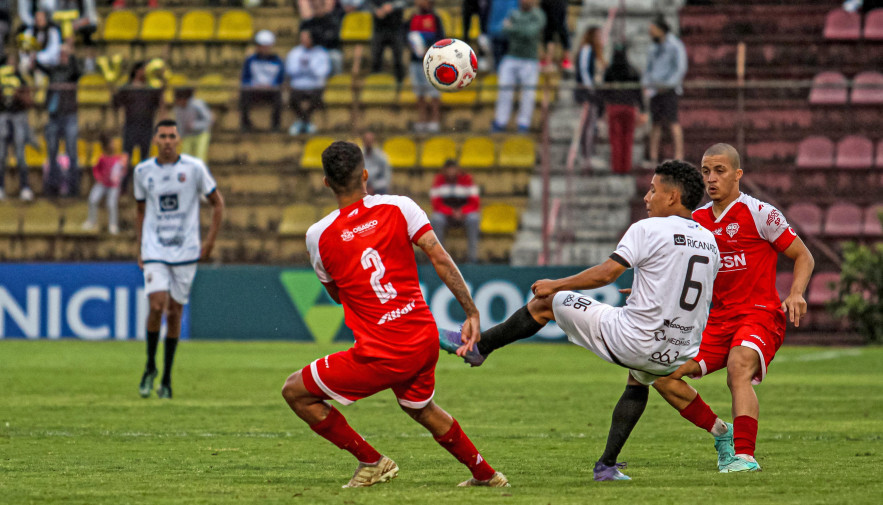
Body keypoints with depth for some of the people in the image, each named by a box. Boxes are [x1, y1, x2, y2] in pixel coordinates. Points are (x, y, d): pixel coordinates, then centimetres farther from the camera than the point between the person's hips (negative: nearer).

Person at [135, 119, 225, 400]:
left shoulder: (194, 168, -3)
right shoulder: (143, 172, 3)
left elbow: (217, 203, 7)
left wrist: (210, 241, 0)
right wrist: (139, 248, 13)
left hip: (186, 251, 0)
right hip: (154, 251, 0)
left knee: (175, 312, 2)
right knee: (158, 305, -16)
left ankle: (167, 378, 15)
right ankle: (150, 368, 5)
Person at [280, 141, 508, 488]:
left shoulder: (318, 235, -3)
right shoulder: (398, 207, 0)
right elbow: (440, 258, -7)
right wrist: (472, 313, -3)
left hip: (381, 356, -5)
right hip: (425, 342, 5)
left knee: (295, 392, 11)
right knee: (421, 409, 34)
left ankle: (371, 462, 14)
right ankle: (486, 475, 41)